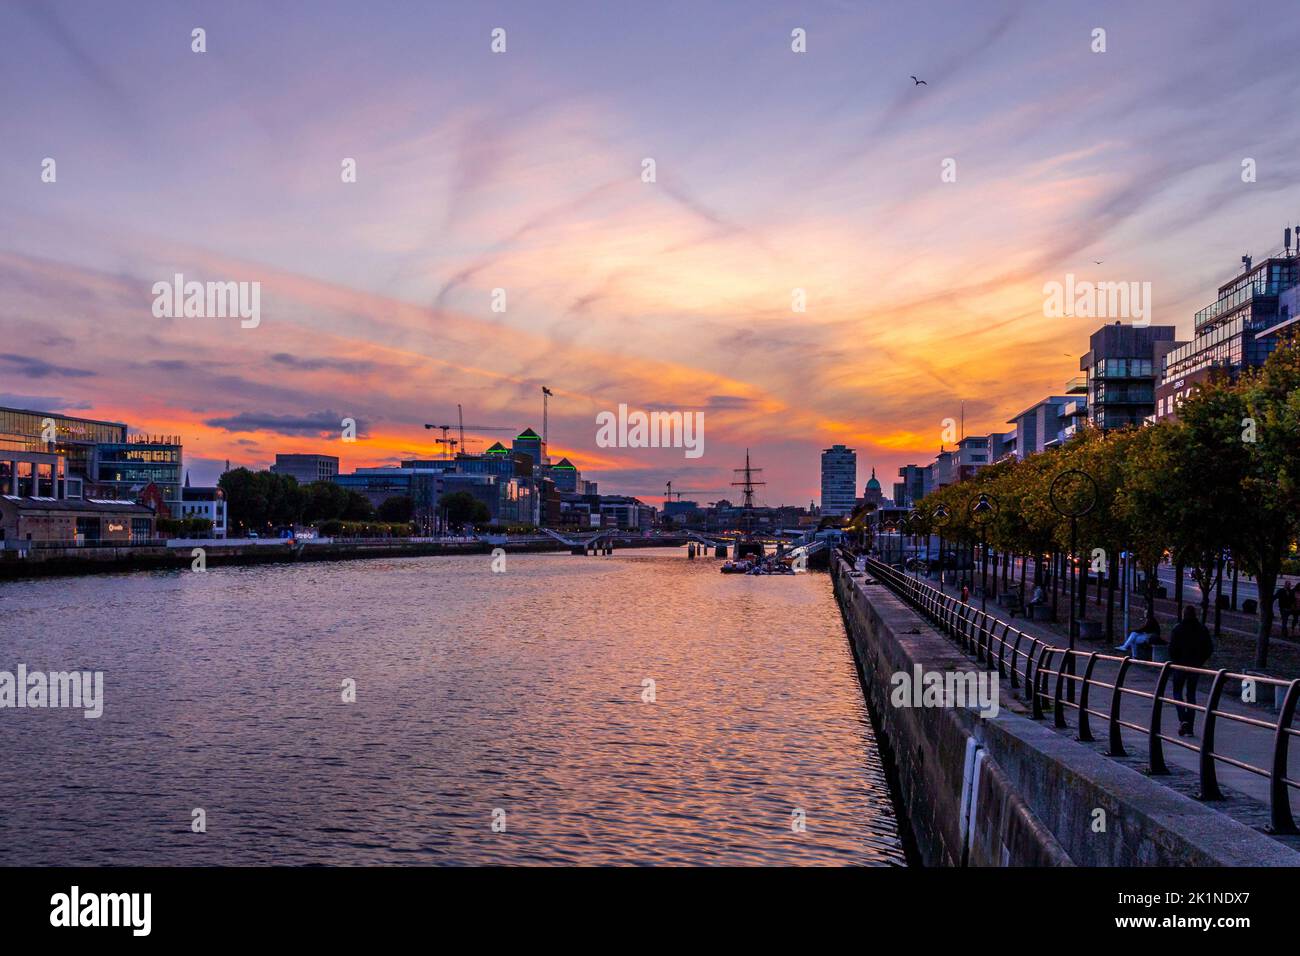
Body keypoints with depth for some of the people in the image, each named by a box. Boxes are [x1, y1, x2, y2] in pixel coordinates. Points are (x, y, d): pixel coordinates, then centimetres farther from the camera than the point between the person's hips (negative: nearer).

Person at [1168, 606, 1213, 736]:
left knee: (1177, 692, 11)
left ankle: (1183, 719, -11)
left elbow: (1172, 648, -13)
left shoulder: (1178, 628, -10)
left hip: (1180, 665, -3)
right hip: (1196, 666, 3)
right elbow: (1209, 649, 2)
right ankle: (1189, 727, 10)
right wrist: (1200, 661, 11)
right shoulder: (1203, 629, 1)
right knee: (1191, 694, 11)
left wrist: (1174, 661, 2)